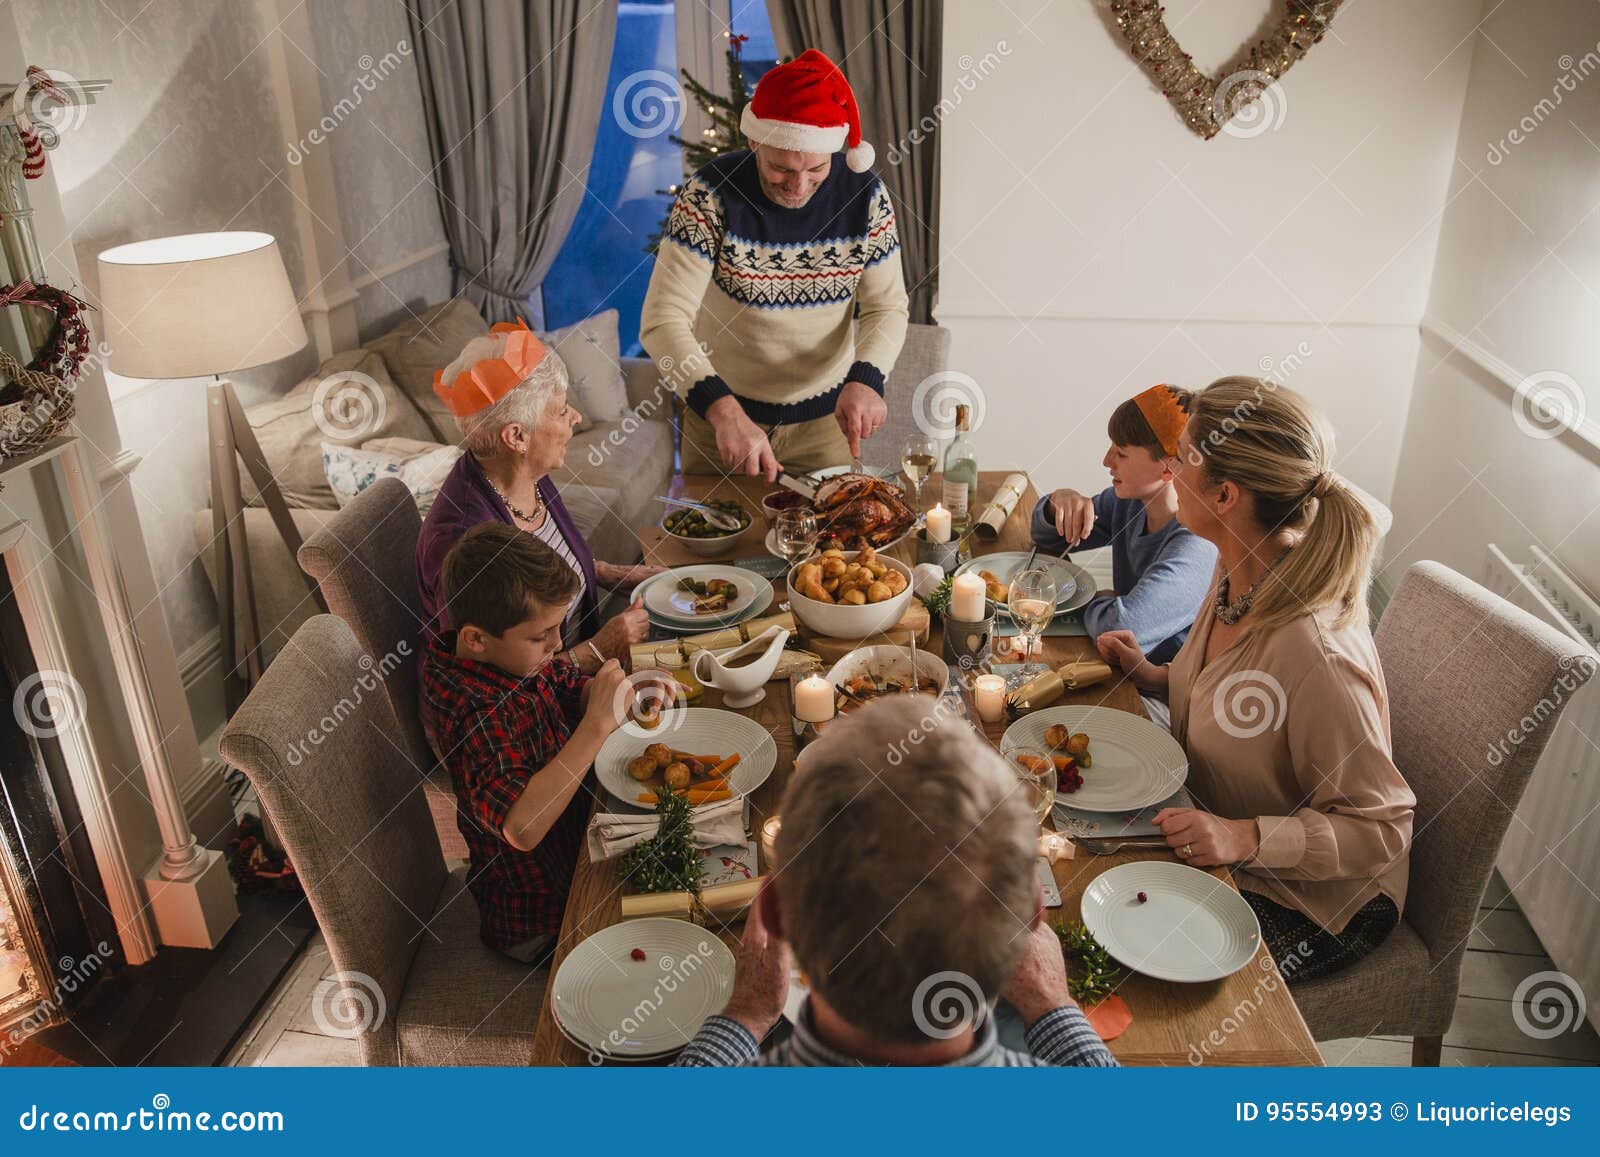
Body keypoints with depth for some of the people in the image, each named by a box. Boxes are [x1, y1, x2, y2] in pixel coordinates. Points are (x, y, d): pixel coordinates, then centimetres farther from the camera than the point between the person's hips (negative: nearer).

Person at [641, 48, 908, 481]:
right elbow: (663, 319, -26)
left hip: (825, 419, 2)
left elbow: (887, 307, -4)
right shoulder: (709, 196, -20)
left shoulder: (865, 196, -11)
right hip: (719, 413, -1)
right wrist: (723, 411, -41)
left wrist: (866, 379, -26)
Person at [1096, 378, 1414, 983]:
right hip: (1220, 846, 8)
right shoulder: (1237, 576, -7)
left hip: (1309, 906, -8)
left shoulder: (1315, 654, -34)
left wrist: (1246, 838, -33)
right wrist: (1156, 676, 1)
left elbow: (1383, 829, -23)